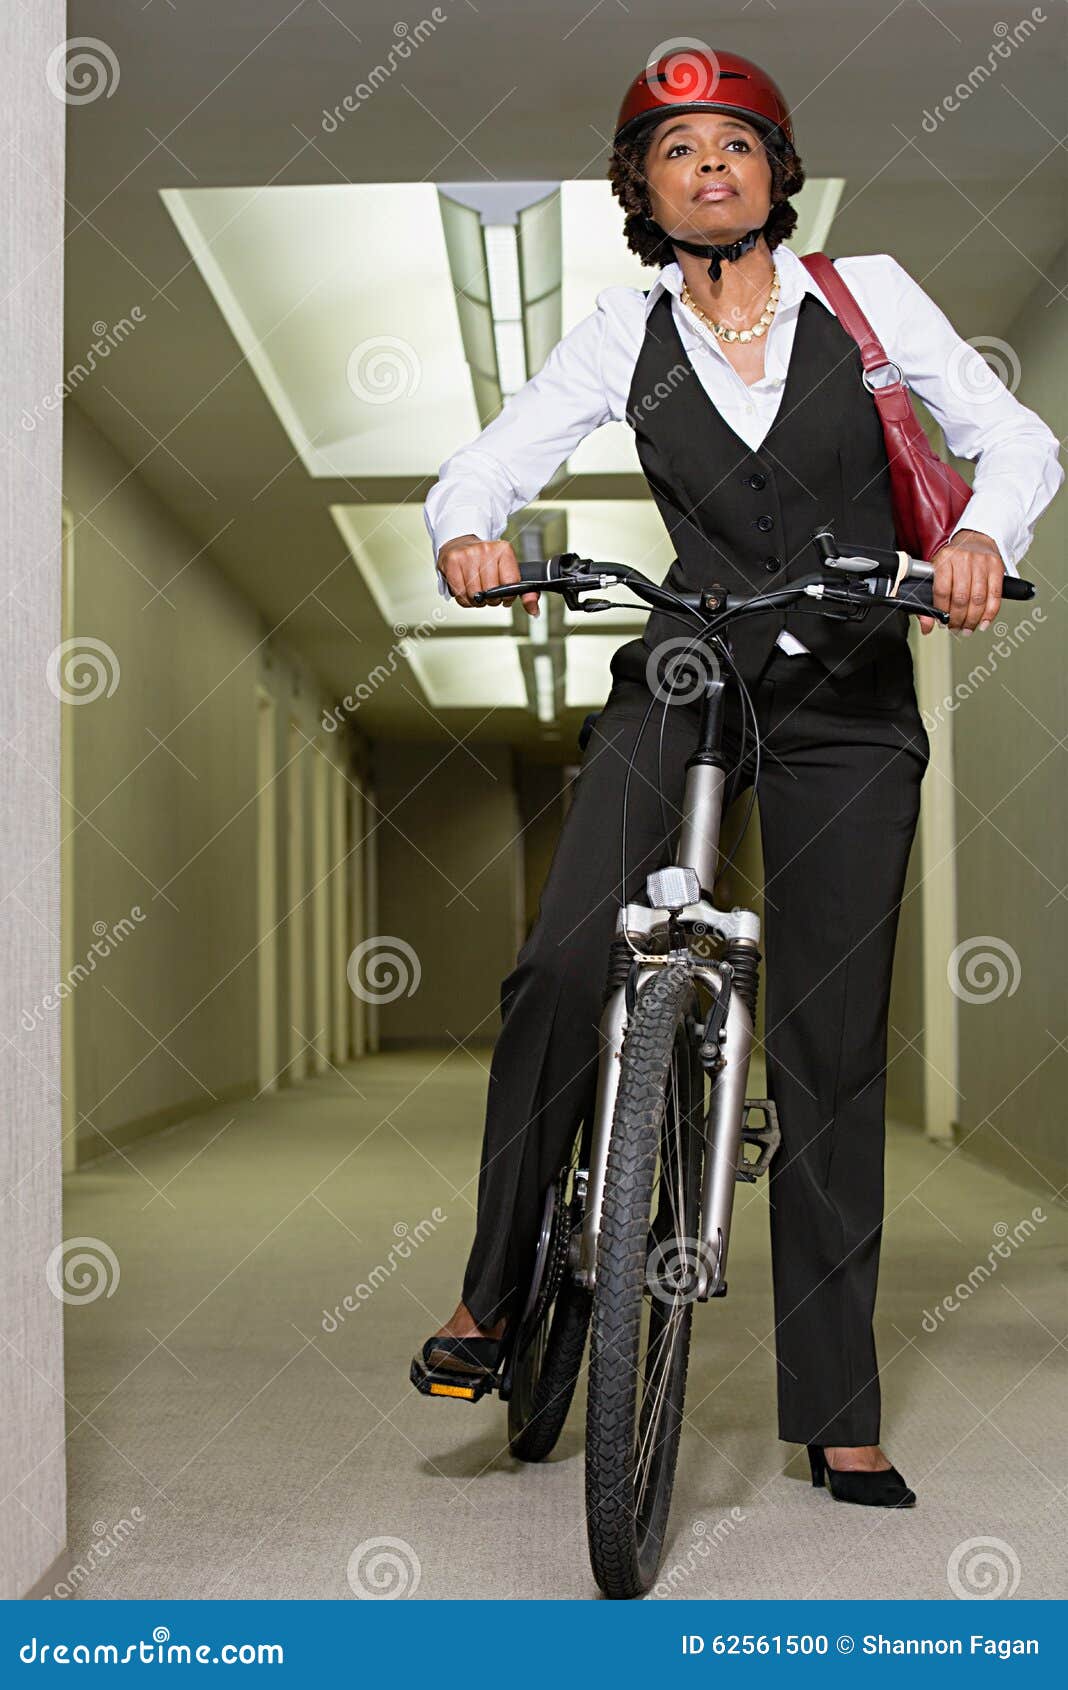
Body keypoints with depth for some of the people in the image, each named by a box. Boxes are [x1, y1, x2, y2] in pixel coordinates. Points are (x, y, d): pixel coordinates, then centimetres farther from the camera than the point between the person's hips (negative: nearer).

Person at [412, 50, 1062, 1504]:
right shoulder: (627, 335, 5)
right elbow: (488, 466, -2)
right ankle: (497, 1288, -2)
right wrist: (467, 536, -26)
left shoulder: (864, 295, 2)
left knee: (833, 1051, 1)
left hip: (850, 705, 0)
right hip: (679, 679, 1)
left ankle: (837, 1411, 11)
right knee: (564, 965, -22)